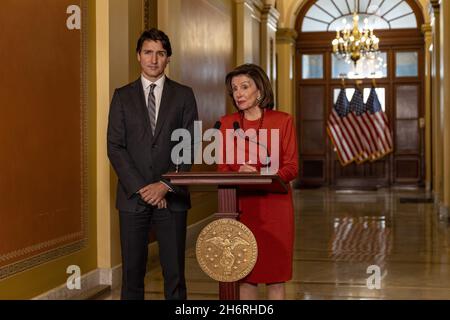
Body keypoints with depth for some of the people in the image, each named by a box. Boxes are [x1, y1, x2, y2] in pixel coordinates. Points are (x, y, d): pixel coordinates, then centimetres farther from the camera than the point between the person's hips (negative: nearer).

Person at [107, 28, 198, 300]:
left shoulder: (184, 95, 6)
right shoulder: (123, 96, 8)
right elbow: (115, 147, 1)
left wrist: (166, 185, -10)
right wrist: (141, 188, -9)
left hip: (172, 196, 0)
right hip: (133, 196, 1)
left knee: (174, 273, 2)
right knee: (132, 272, 4)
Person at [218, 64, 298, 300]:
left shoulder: (283, 121, 0)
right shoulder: (227, 123, 8)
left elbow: (292, 167, -2)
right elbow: (222, 167, 7)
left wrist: (266, 177, -20)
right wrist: (239, 173, -16)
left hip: (274, 206, -2)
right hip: (240, 206, 2)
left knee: (275, 272, 2)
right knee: (244, 273, 6)